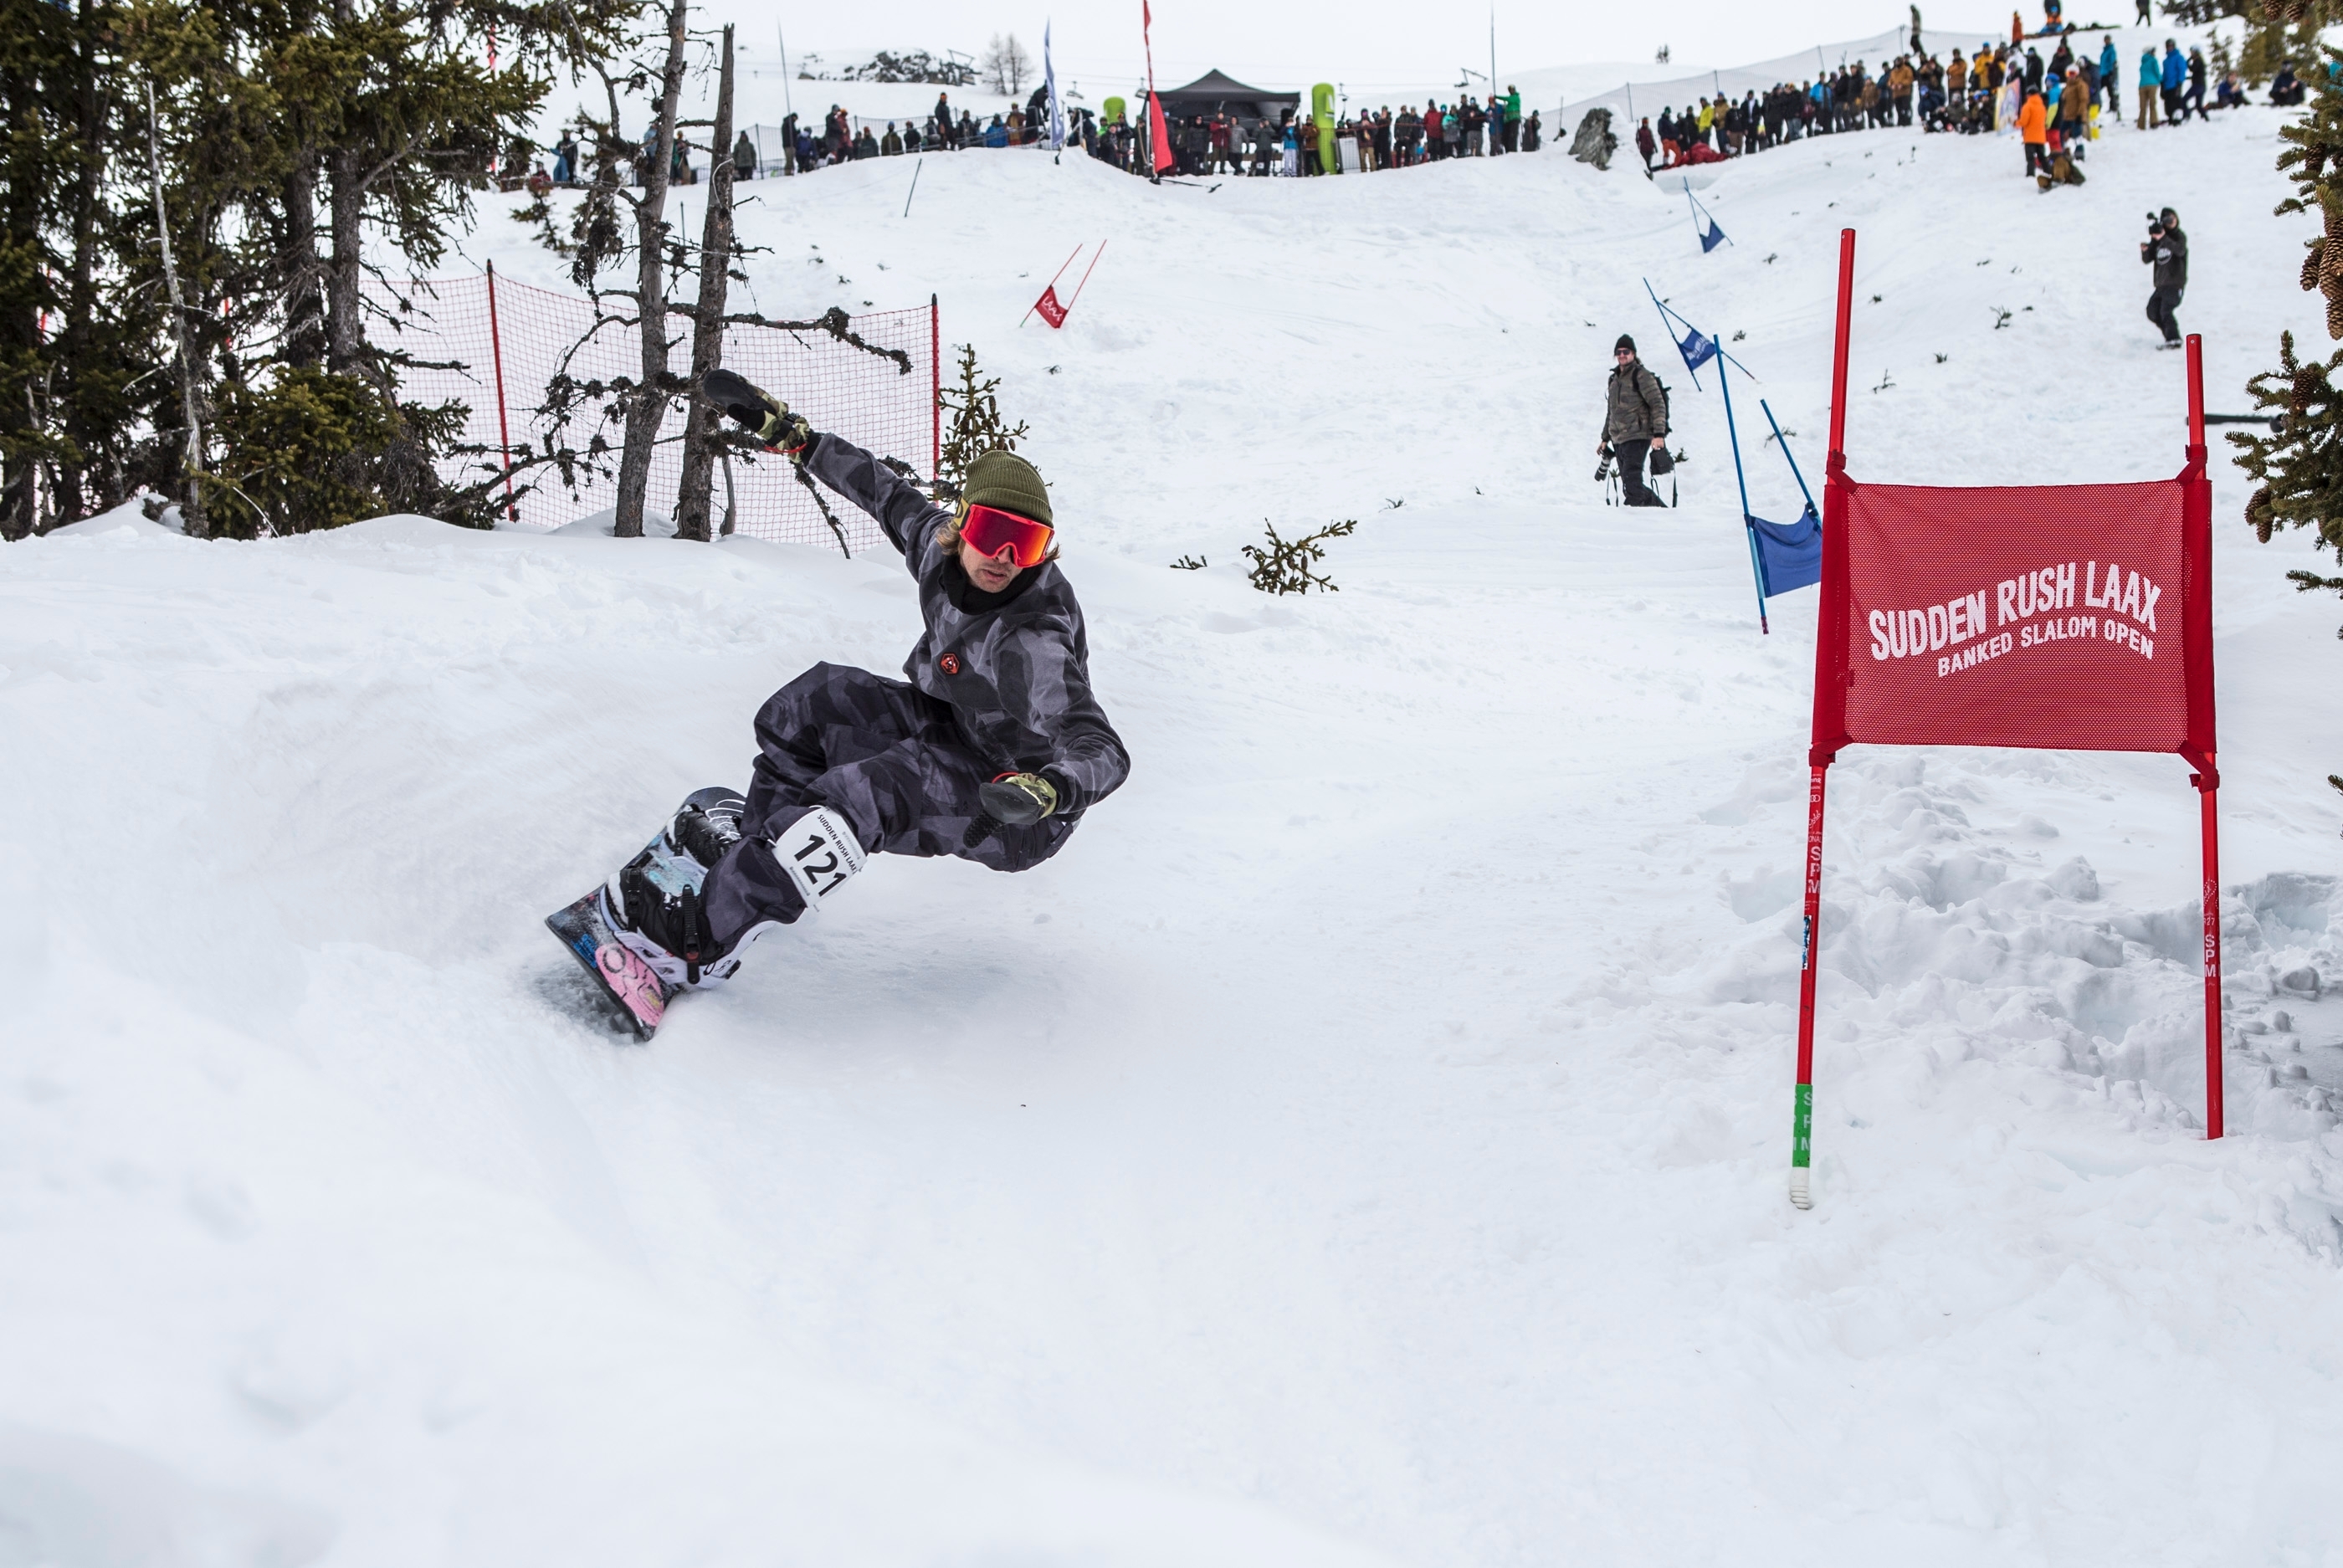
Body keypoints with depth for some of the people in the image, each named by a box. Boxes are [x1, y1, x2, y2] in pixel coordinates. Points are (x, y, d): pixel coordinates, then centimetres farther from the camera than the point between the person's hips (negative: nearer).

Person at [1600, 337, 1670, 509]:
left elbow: (1658, 405, -10)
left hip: (1637, 437, -8)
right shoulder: (1615, 379, 20)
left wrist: (1659, 433, -19)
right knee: (1629, 483, 5)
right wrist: (1605, 438, 27)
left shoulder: (1642, 376, -4)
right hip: (1618, 440, 8)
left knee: (1632, 482, -19)